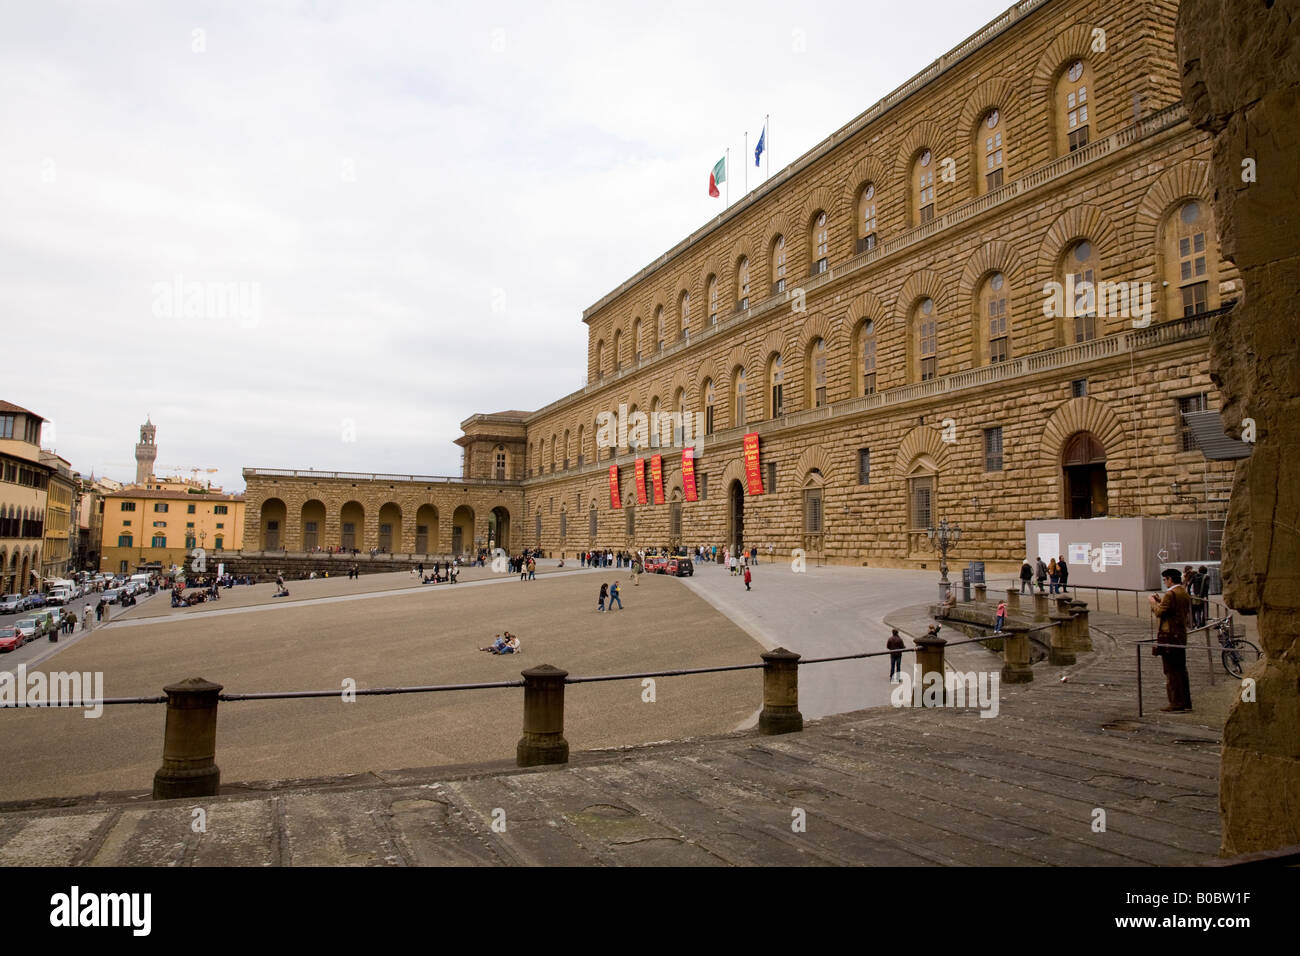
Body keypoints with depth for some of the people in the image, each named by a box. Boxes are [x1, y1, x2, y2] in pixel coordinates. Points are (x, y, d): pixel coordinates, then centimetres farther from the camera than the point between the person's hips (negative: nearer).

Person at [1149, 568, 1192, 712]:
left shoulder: (1170, 594, -16)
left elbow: (1160, 612, -16)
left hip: (1169, 637, -9)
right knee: (1181, 669, 16)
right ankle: (1186, 702, 21)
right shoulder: (1185, 593, 13)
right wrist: (1160, 601, 18)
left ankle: (1177, 704, -3)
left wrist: (1154, 602, 1)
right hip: (1181, 637, 9)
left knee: (1171, 671, -4)